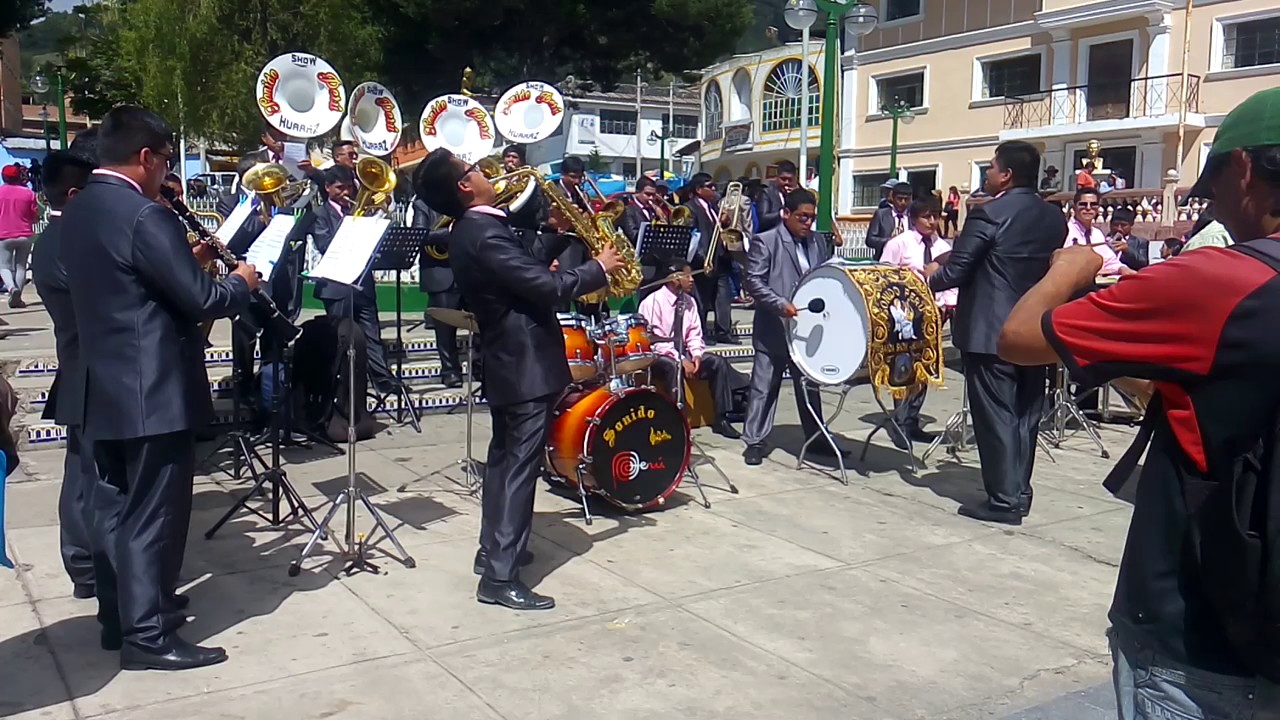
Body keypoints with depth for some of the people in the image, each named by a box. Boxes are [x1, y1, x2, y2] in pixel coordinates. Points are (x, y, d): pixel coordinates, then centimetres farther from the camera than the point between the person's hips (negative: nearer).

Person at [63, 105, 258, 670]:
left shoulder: (78, 210, 10)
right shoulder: (145, 216, -19)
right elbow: (202, 301, -19)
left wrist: (186, 258, 14)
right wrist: (241, 282, 0)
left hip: (102, 386, 10)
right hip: (152, 390, -9)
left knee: (115, 506, 18)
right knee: (153, 513, -1)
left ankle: (119, 612, 30)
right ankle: (146, 635, 7)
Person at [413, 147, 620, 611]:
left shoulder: (469, 231, 10)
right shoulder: (485, 234, -23)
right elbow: (547, 287, -25)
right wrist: (599, 268, -12)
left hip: (508, 359, 11)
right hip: (528, 362, -11)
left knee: (505, 456, 19)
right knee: (521, 464, -8)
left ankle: (493, 548, 31)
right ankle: (500, 577, -6)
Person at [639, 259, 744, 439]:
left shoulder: (689, 301, 5)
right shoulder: (652, 302, -15)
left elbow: (694, 334, 8)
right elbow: (655, 341, -20)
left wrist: (696, 354, -14)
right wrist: (681, 359, -27)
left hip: (683, 353, 7)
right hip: (658, 356, -7)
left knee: (718, 362, -13)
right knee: (673, 366, -39)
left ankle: (721, 420, -11)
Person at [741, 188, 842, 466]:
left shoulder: (817, 244, 11)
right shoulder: (764, 242, -8)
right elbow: (753, 281, -15)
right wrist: (781, 304, -25)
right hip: (773, 329, -6)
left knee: (810, 385, 14)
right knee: (764, 387, 2)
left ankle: (816, 439, 25)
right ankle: (755, 441, 10)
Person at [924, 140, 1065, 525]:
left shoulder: (988, 214, -14)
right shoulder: (1055, 218, 8)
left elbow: (956, 272, -13)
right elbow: (1053, 270, 16)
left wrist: (931, 277, 6)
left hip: (990, 332, -7)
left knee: (996, 416, -1)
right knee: (1025, 415, 13)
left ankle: (1003, 500, 2)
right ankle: (1019, 492, 22)